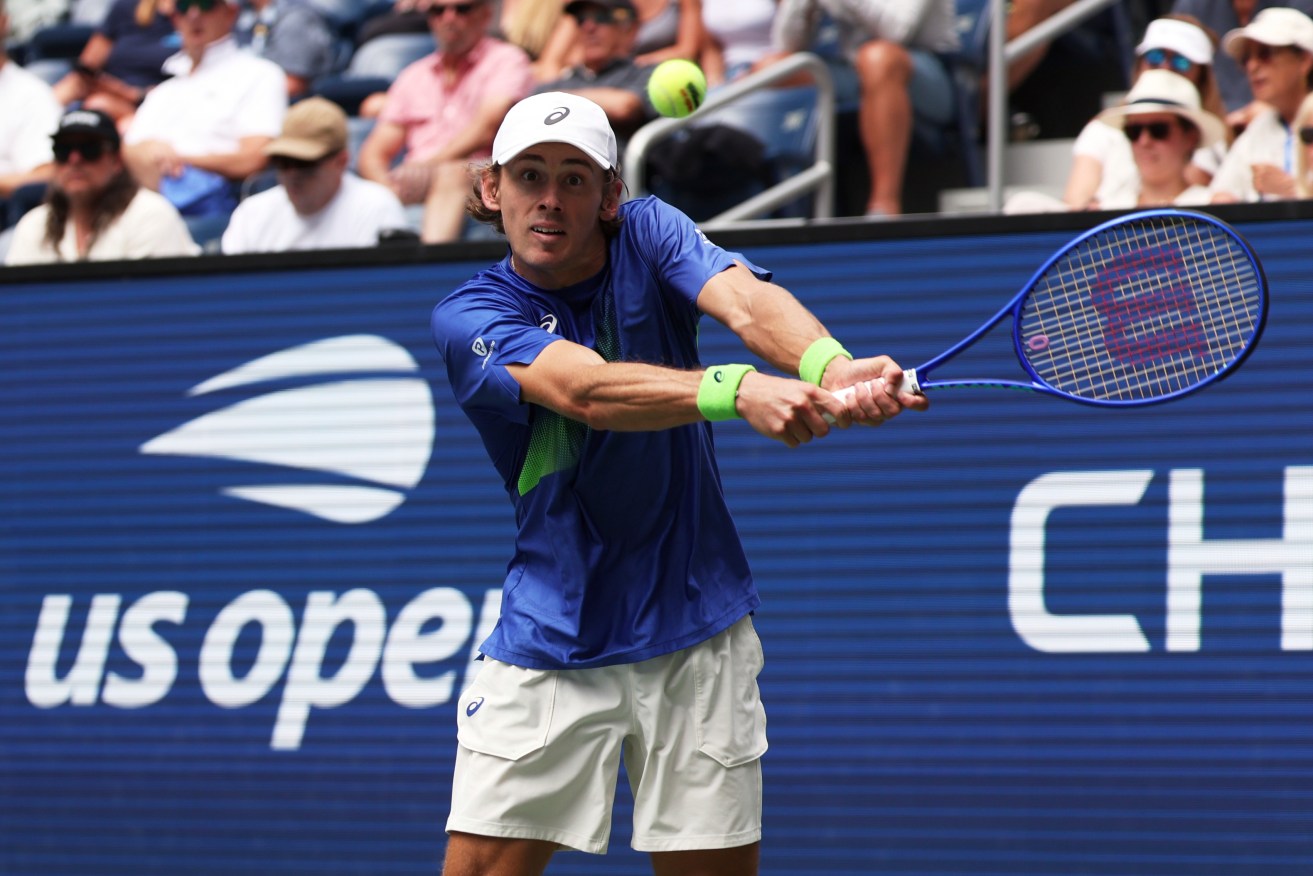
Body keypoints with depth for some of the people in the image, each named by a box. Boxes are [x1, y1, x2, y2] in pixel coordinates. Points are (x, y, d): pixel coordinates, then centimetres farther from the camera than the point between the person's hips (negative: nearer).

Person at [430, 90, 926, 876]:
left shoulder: (649, 236, -1)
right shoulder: (469, 317, -7)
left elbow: (748, 301, -22)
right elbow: (585, 389, -27)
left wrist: (828, 366, -46)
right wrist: (738, 390, -44)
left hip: (695, 631, 1)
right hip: (552, 643, -1)